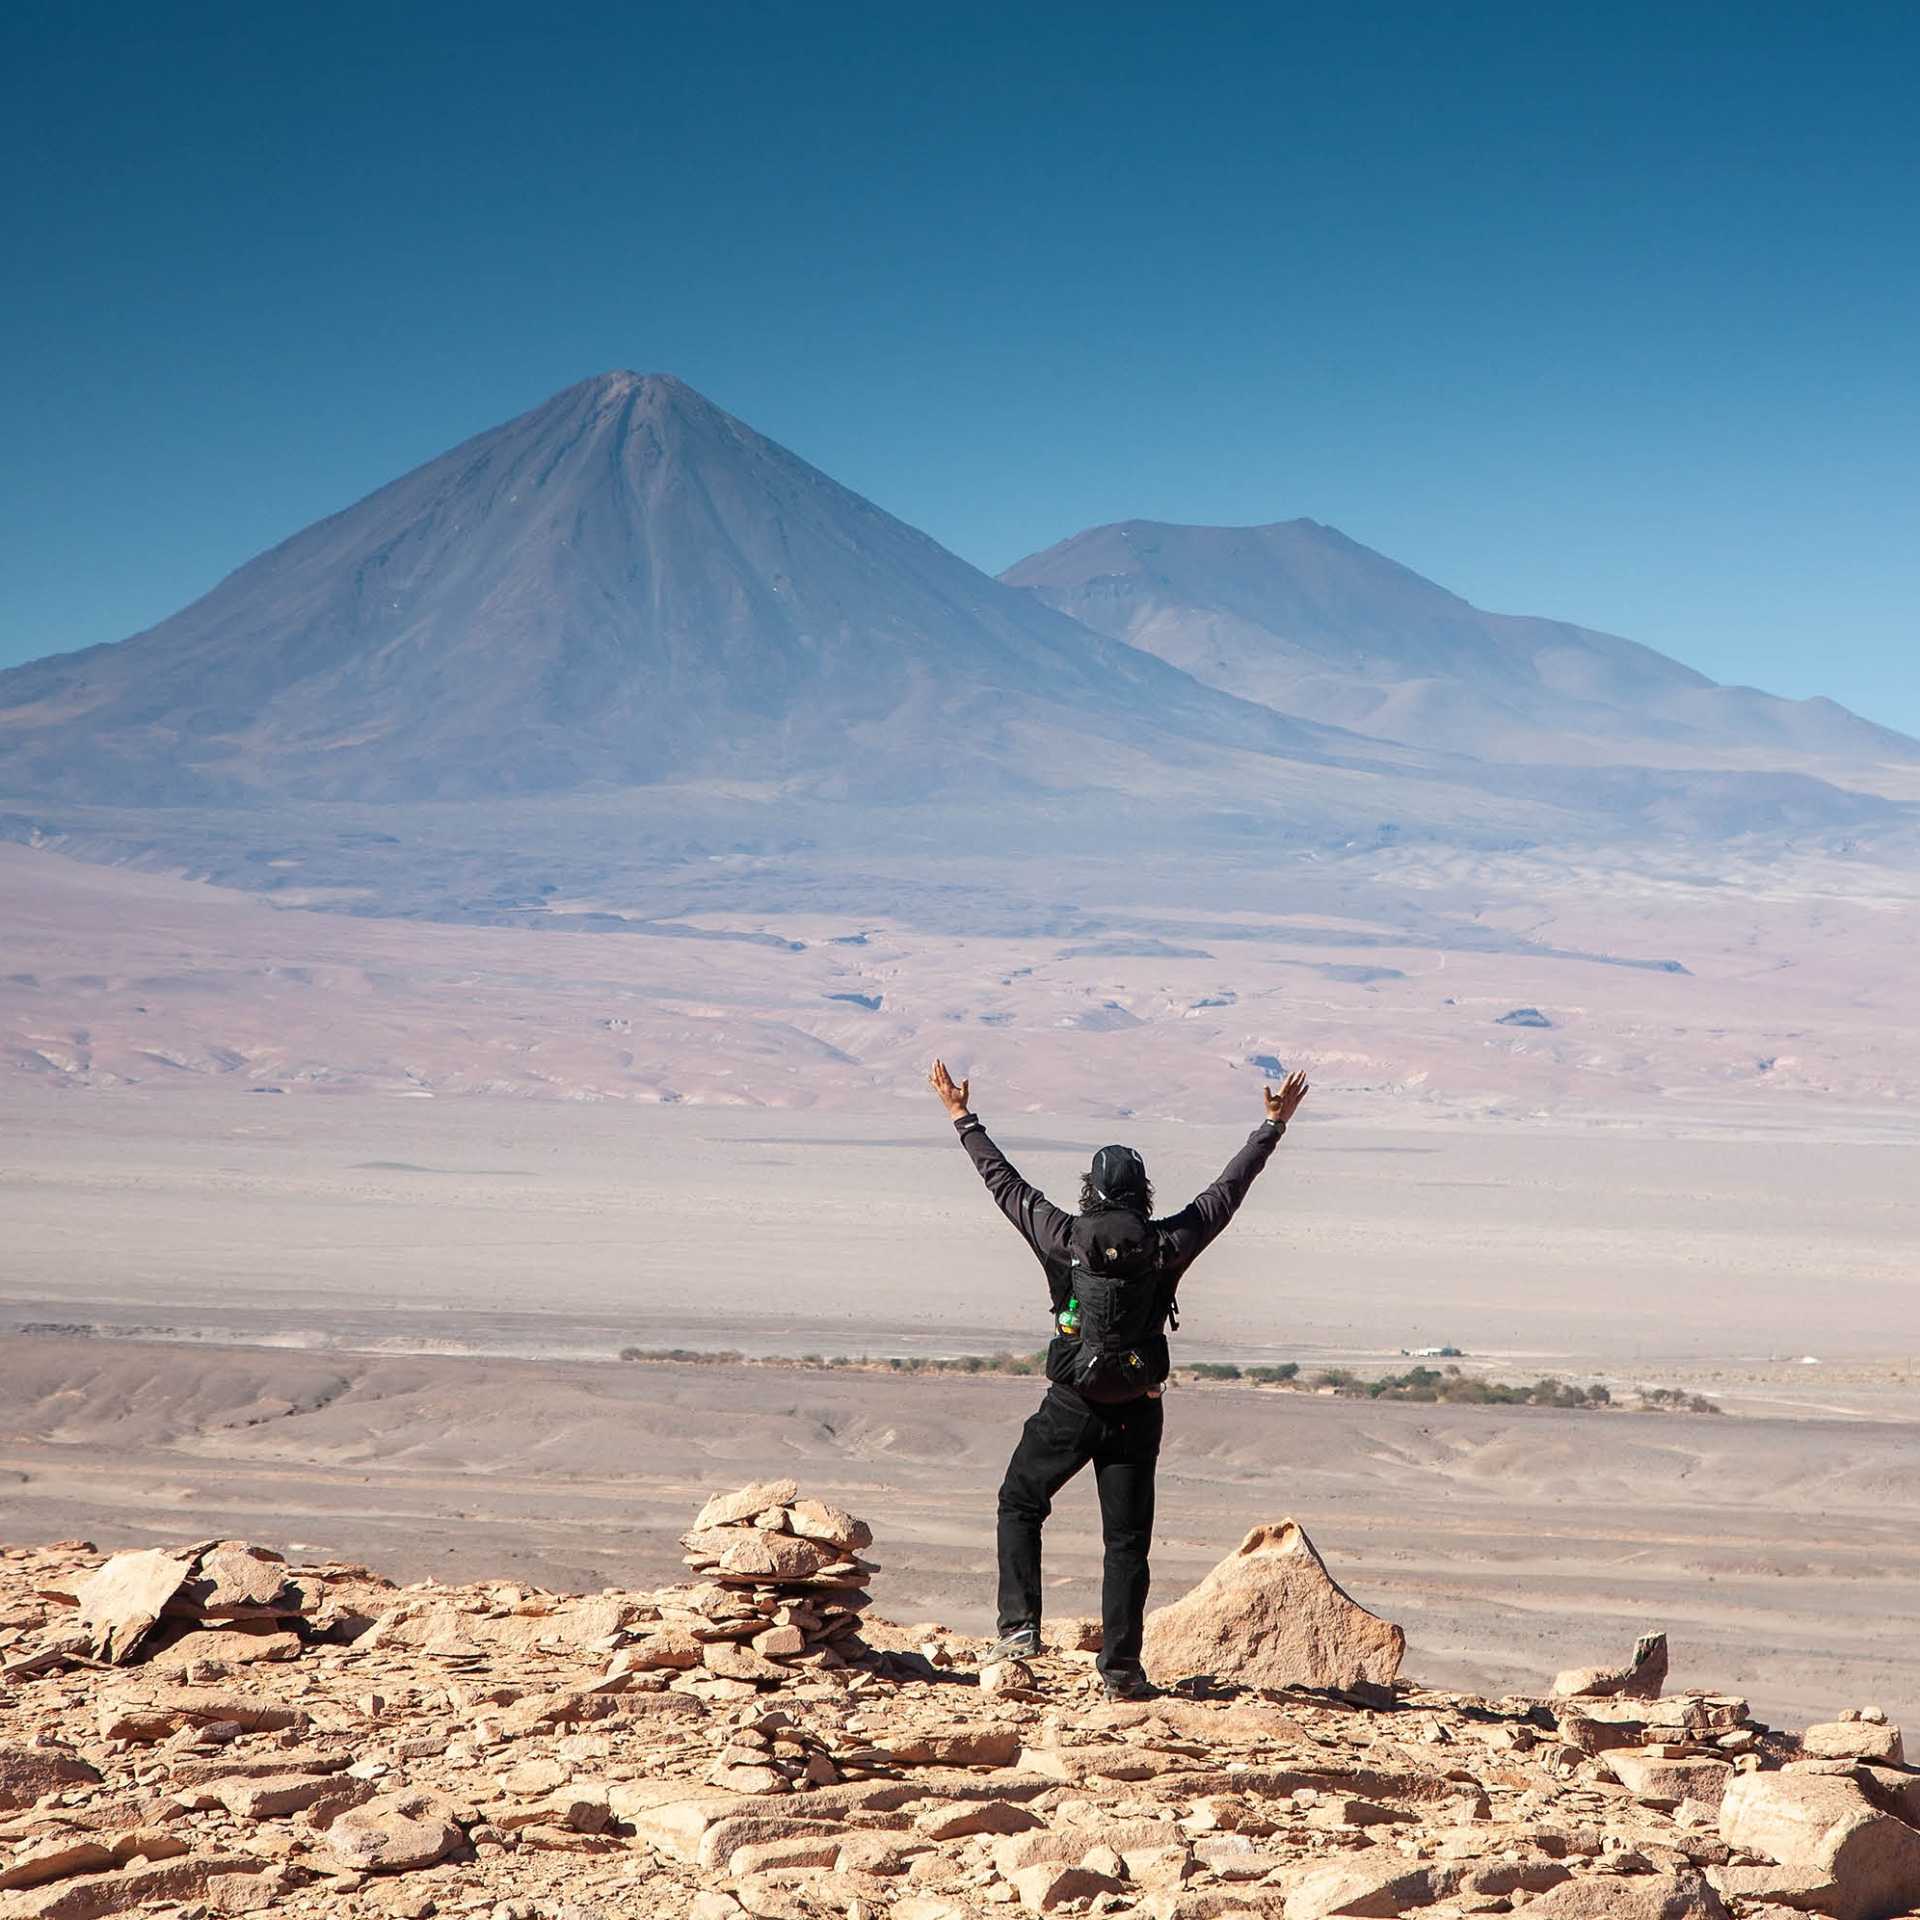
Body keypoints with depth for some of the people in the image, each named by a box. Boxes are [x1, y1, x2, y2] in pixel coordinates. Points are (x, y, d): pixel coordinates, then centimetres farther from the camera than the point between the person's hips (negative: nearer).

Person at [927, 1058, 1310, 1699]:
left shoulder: (1063, 1238, -7)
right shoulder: (1168, 1245, -5)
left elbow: (1004, 1182, 5)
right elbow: (1227, 1190, 6)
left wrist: (964, 1118, 17)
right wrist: (1273, 1127, 18)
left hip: (1071, 1406, -1)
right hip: (1137, 1411, 1)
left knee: (1019, 1506, 18)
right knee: (1127, 1539, 7)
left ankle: (1019, 1624, 4)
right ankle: (1120, 1668, 5)